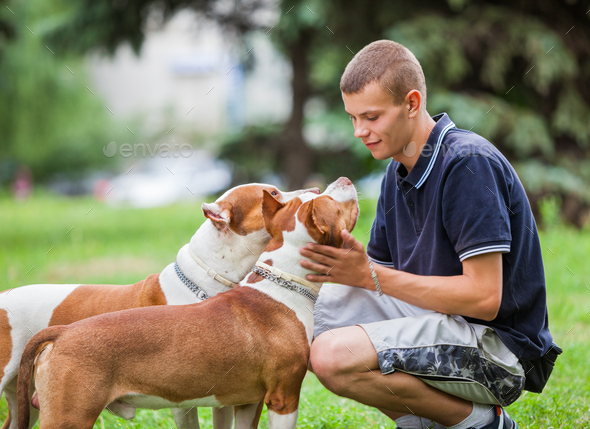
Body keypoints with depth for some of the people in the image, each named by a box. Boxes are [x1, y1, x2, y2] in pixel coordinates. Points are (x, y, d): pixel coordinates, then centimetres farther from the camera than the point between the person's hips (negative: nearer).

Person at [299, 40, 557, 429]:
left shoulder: (470, 163, -17)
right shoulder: (399, 173, 11)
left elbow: (484, 298, -23)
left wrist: (370, 276, -19)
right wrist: (334, 266, -8)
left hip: (496, 345, -9)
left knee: (334, 357, -27)